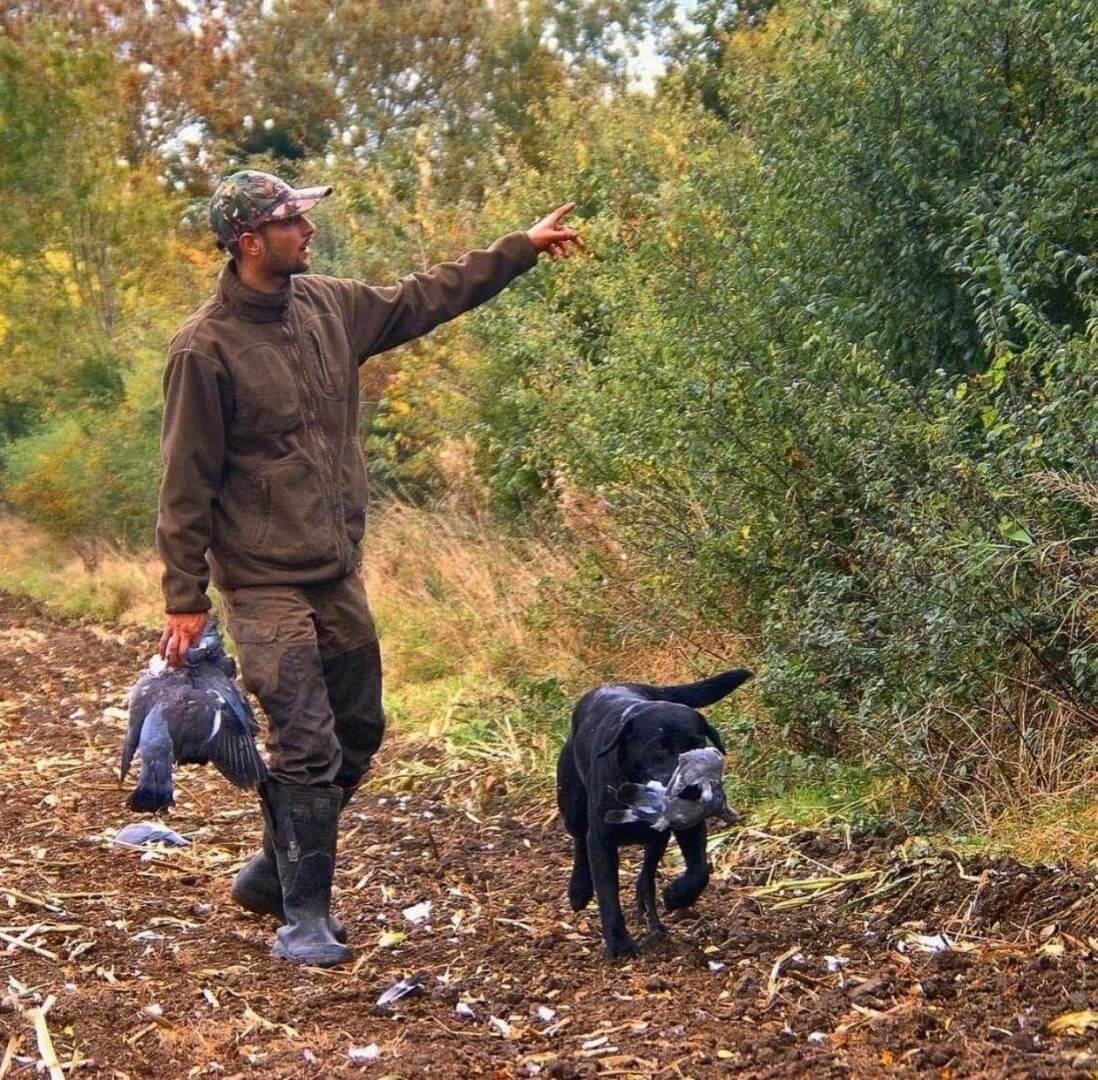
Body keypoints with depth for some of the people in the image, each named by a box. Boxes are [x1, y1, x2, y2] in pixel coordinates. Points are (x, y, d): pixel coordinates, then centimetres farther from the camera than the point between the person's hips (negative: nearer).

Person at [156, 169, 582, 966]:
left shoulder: (327, 305, 5)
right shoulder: (206, 349, -14)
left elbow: (424, 299, 19)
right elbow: (187, 483, -12)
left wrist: (521, 249, 19)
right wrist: (185, 599, -11)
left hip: (339, 574, 8)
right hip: (267, 583, -8)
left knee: (358, 734, 15)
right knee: (308, 747, -9)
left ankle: (276, 871, 32)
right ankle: (304, 915, 6)